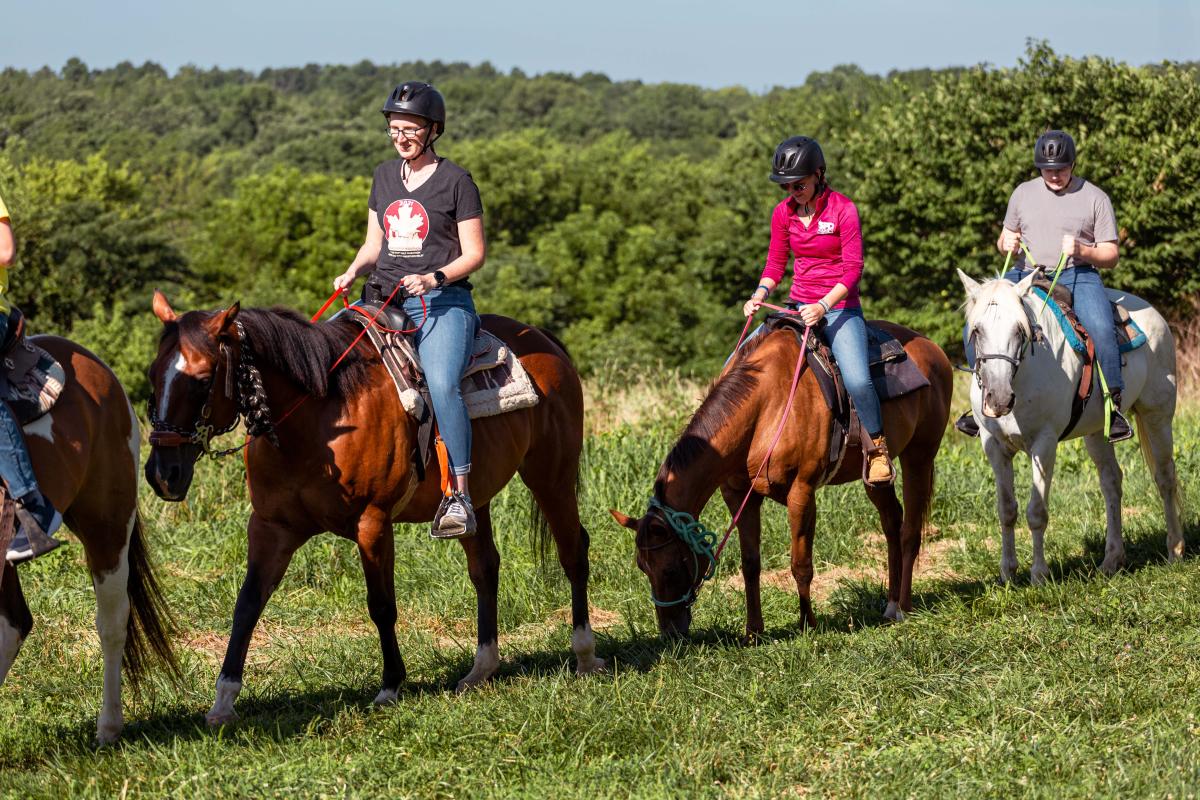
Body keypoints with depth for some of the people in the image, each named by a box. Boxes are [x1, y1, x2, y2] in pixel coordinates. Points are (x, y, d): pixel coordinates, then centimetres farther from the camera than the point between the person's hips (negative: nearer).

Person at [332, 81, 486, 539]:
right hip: (383, 300, 6)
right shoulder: (385, 177, 17)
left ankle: (458, 496, -33)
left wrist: (434, 278, -18)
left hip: (442, 303, -6)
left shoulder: (455, 181, 0)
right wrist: (352, 273, 1)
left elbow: (474, 253, -1)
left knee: (441, 383, -32)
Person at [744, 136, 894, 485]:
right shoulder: (783, 213, 5)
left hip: (840, 309, -6)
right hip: (798, 308, 6)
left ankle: (878, 449, -7)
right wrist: (759, 295, -9)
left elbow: (853, 269, -14)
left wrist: (823, 306, -27)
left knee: (857, 380, -28)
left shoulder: (843, 210, -11)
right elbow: (775, 263, 11)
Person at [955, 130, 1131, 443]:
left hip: (1077, 276, -4)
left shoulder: (1095, 198, 5)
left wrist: (1082, 250, -16)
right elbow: (1005, 240, 25)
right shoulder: (1023, 193, 15)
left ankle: (1114, 407, -23)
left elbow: (1111, 255, 4)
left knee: (1101, 330, -33)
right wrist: (1006, 244, -1)